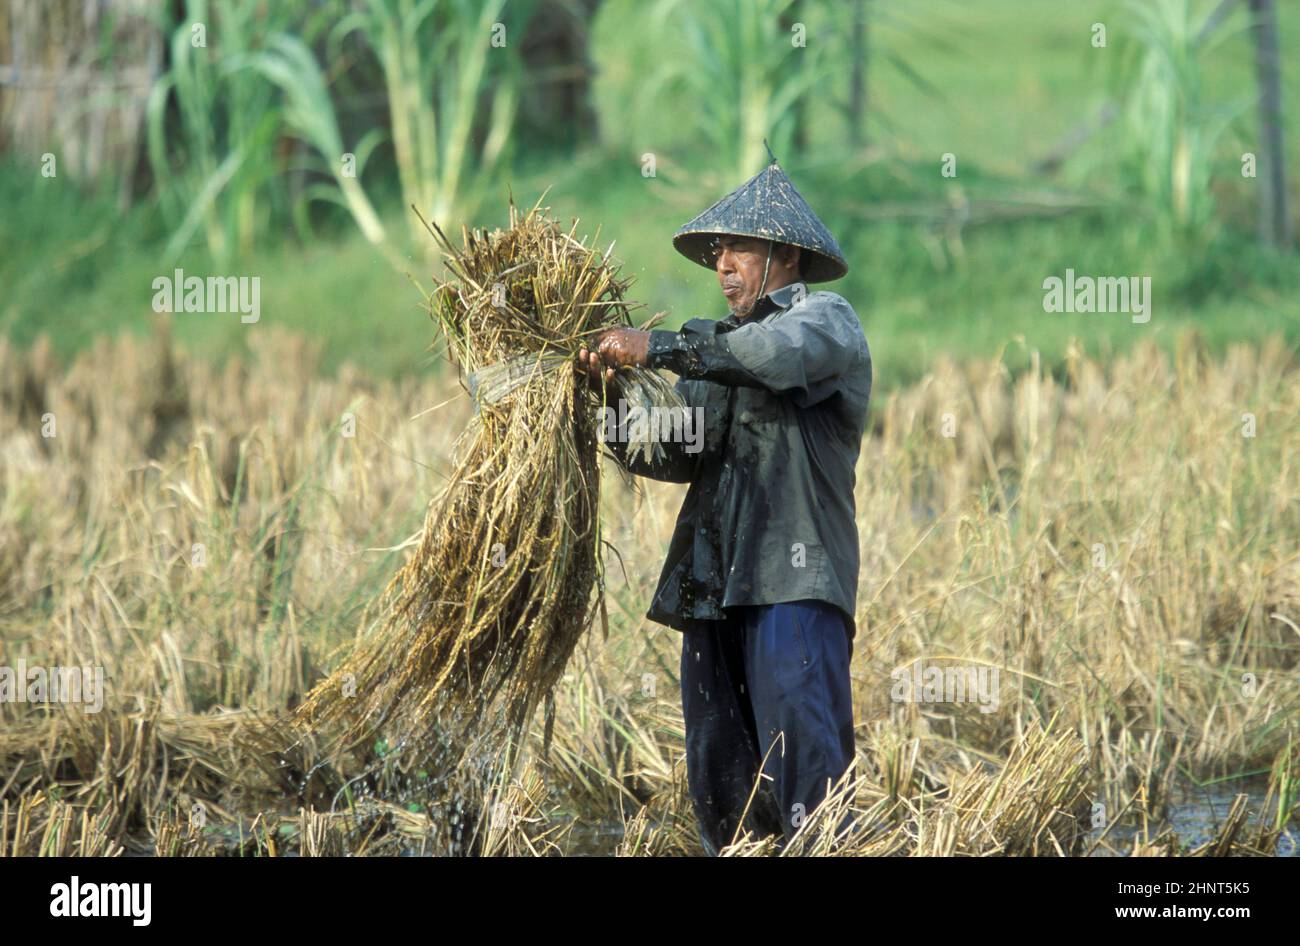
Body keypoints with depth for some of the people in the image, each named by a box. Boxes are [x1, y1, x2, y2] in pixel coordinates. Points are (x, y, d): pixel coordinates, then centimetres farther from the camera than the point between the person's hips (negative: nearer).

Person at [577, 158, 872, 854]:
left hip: (796, 585, -7)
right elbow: (676, 453, 13)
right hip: (713, 587, 7)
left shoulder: (828, 322, 4)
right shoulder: (716, 353, 26)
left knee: (806, 771, -15)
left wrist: (656, 347, -20)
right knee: (720, 785, 6)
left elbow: (779, 352, -21)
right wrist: (614, 399, -5)